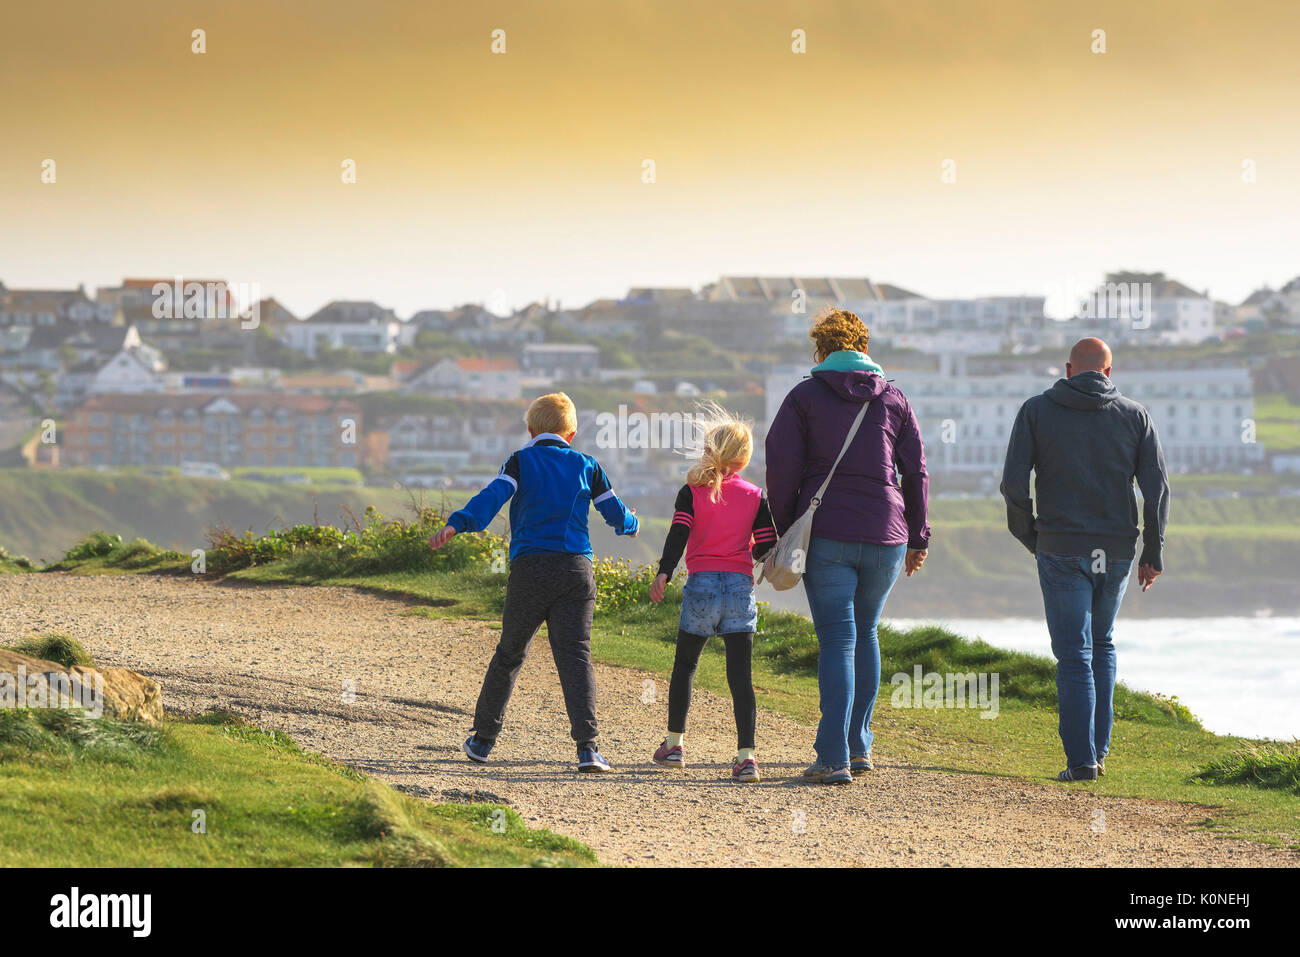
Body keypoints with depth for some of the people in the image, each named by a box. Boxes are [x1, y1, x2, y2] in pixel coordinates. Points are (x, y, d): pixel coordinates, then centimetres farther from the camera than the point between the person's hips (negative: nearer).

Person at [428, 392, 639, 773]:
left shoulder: (521, 461, 5)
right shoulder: (587, 466, 12)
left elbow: (493, 495, -13)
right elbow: (615, 513, 18)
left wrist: (457, 525, -24)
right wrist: (631, 523, 41)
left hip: (530, 568, -1)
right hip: (576, 570, 1)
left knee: (509, 653, 12)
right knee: (575, 655, -4)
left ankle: (482, 740, 21)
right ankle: (587, 746, -18)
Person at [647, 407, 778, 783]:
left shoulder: (691, 493, 2)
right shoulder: (755, 496, 6)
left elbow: (678, 534, -12)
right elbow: (767, 547, 5)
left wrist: (663, 573, -20)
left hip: (701, 584, -1)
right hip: (741, 588, 1)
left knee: (684, 666, 17)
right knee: (740, 674, -2)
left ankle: (674, 745, 24)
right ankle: (745, 756, -12)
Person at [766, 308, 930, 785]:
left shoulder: (805, 397, 1)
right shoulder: (893, 400, 9)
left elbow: (782, 468, -4)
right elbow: (916, 472, 9)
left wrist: (783, 530, 4)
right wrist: (918, 536, 15)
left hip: (827, 535, -3)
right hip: (885, 538, 3)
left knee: (837, 641, -4)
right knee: (865, 633, 19)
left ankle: (834, 759, -11)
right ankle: (859, 746, 22)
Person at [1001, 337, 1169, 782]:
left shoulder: (1036, 411, -1)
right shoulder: (1134, 416, 3)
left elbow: (1014, 483, -7)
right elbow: (1156, 487, -2)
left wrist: (1029, 537, 9)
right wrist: (1153, 553, 7)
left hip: (1062, 550, -2)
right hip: (1116, 553, 2)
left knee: (1074, 656, 2)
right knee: (1102, 645, 21)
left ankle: (1081, 761, -5)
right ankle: (1098, 750, 16)